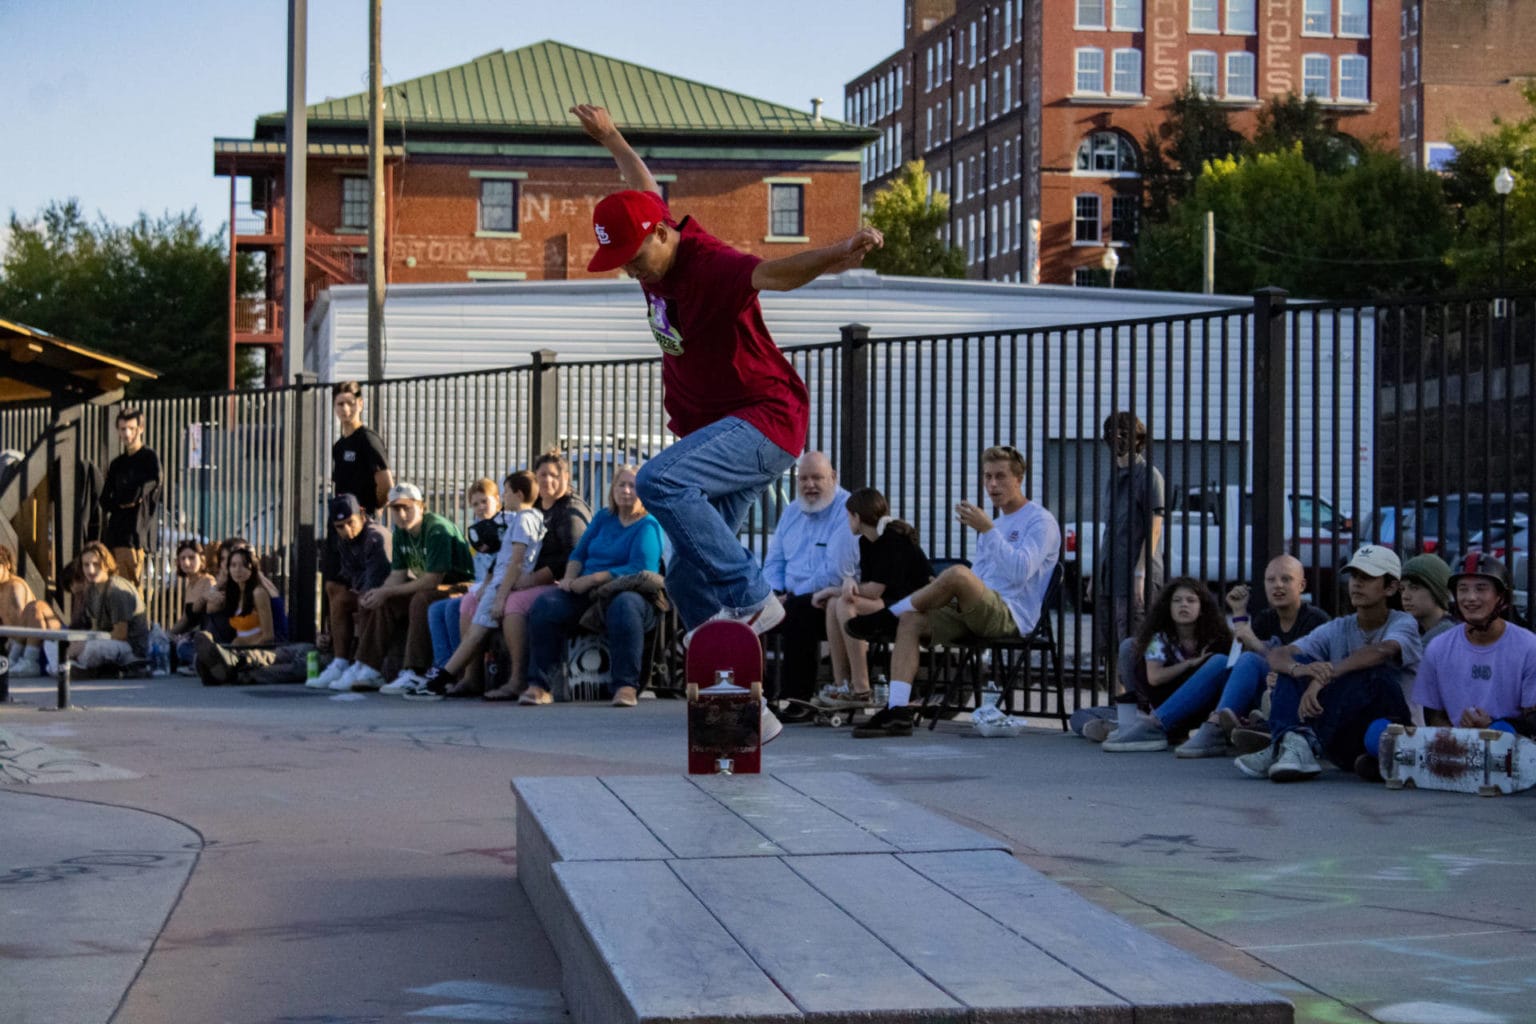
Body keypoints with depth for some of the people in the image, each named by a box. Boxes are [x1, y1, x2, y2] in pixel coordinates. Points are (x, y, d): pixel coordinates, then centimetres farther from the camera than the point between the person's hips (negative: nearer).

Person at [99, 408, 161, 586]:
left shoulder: (150, 458, 1)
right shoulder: (116, 464, 20)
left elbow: (139, 493, -8)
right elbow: (105, 502, 15)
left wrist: (118, 500, 6)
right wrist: (122, 503, -3)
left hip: (136, 532, -6)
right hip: (116, 531, 6)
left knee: (130, 584, -13)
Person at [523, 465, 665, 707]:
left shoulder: (648, 526, 1)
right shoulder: (603, 518, 22)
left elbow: (639, 568, -13)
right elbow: (578, 554, 22)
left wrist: (591, 579, -16)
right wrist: (569, 578, -1)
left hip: (627, 590, -5)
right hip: (588, 594, 5)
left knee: (624, 606, -42)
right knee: (545, 605, -23)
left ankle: (626, 686, -41)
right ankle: (538, 685, -25)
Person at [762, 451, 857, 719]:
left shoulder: (846, 511, -11)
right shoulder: (792, 511, 16)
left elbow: (836, 572, -20)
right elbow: (773, 561, 20)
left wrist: (793, 595, -14)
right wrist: (774, 594, -1)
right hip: (793, 597, 7)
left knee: (796, 613, -35)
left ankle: (798, 698, -25)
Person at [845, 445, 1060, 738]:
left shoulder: (1040, 521, 1)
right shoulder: (996, 522, 27)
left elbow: (1020, 571, -17)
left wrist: (987, 530, -23)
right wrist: (940, 592, 8)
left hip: (1012, 616, -8)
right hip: (975, 613, 8)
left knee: (958, 574, -33)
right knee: (910, 620, -17)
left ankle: (885, 616, -13)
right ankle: (897, 711, -26)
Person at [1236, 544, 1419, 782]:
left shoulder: (1403, 623, -3)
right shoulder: (1338, 629, 10)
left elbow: (1382, 651, -29)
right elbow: (1277, 656, -4)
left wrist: (1323, 677, -38)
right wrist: (1300, 669, -29)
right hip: (1346, 746, 4)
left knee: (1374, 672, -30)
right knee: (1295, 664, -8)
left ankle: (1301, 747, -36)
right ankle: (1293, 742, -34)